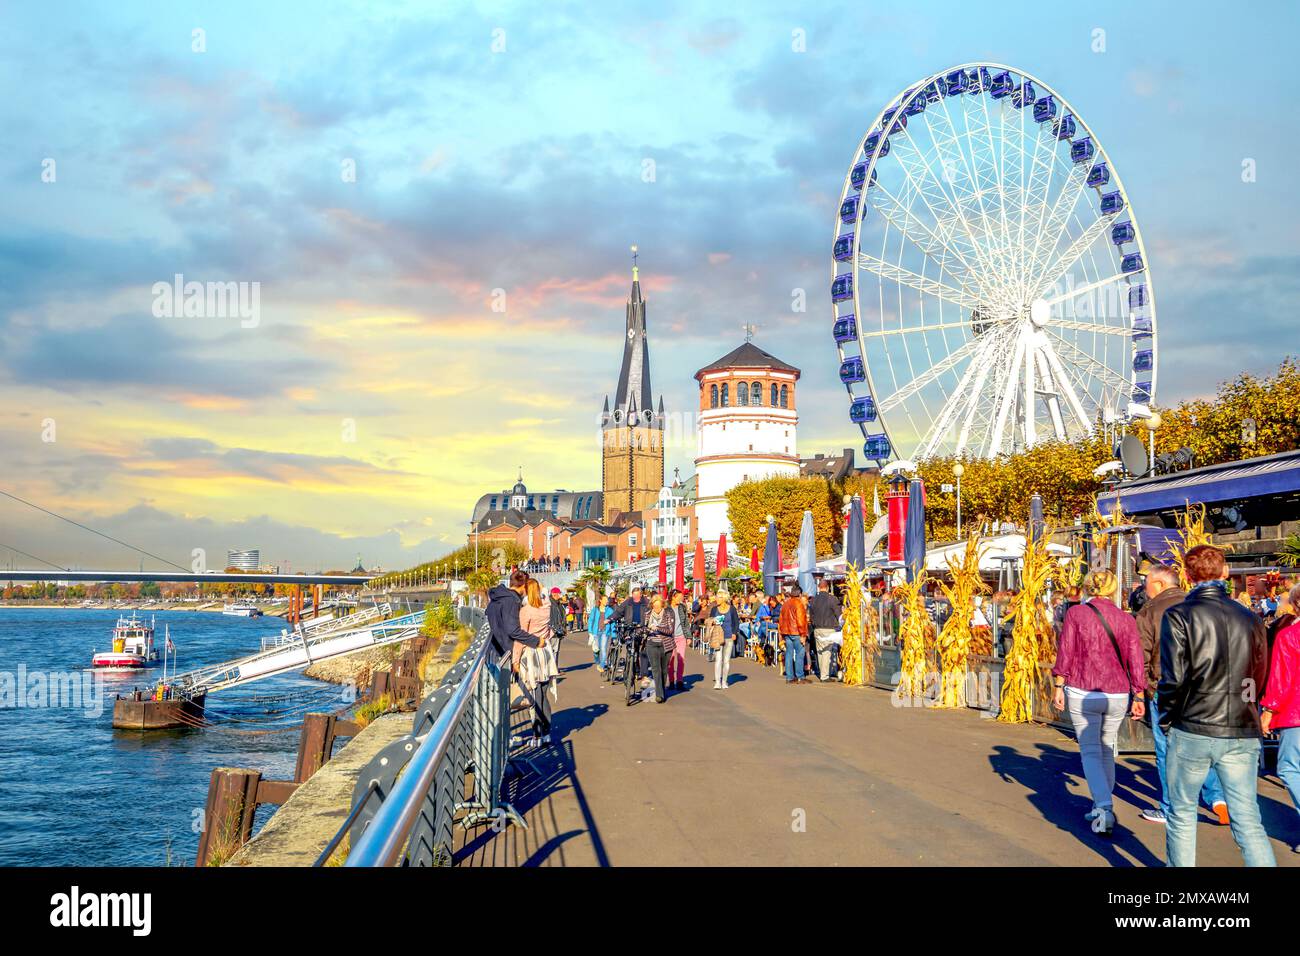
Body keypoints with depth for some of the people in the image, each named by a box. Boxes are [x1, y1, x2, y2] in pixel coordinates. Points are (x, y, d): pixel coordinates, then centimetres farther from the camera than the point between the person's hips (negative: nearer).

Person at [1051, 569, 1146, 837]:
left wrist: (1059, 687, -1)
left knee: (1090, 752, 3)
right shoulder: (1126, 619, 3)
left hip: (1082, 693, -3)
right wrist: (1138, 697, 7)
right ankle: (1102, 807, 27)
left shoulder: (1075, 614, -4)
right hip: (1116, 695, 3)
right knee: (1107, 750, 19)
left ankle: (1105, 809, -14)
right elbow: (1135, 661, 1)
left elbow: (1065, 653, -7)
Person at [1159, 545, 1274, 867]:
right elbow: (1259, 680, 9)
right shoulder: (1251, 620, 6)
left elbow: (1173, 678, -12)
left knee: (1182, 814, 12)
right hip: (1243, 734, 3)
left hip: (1192, 731, -3)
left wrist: (1166, 721, 1)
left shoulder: (1179, 616, -8)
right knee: (1248, 822, 7)